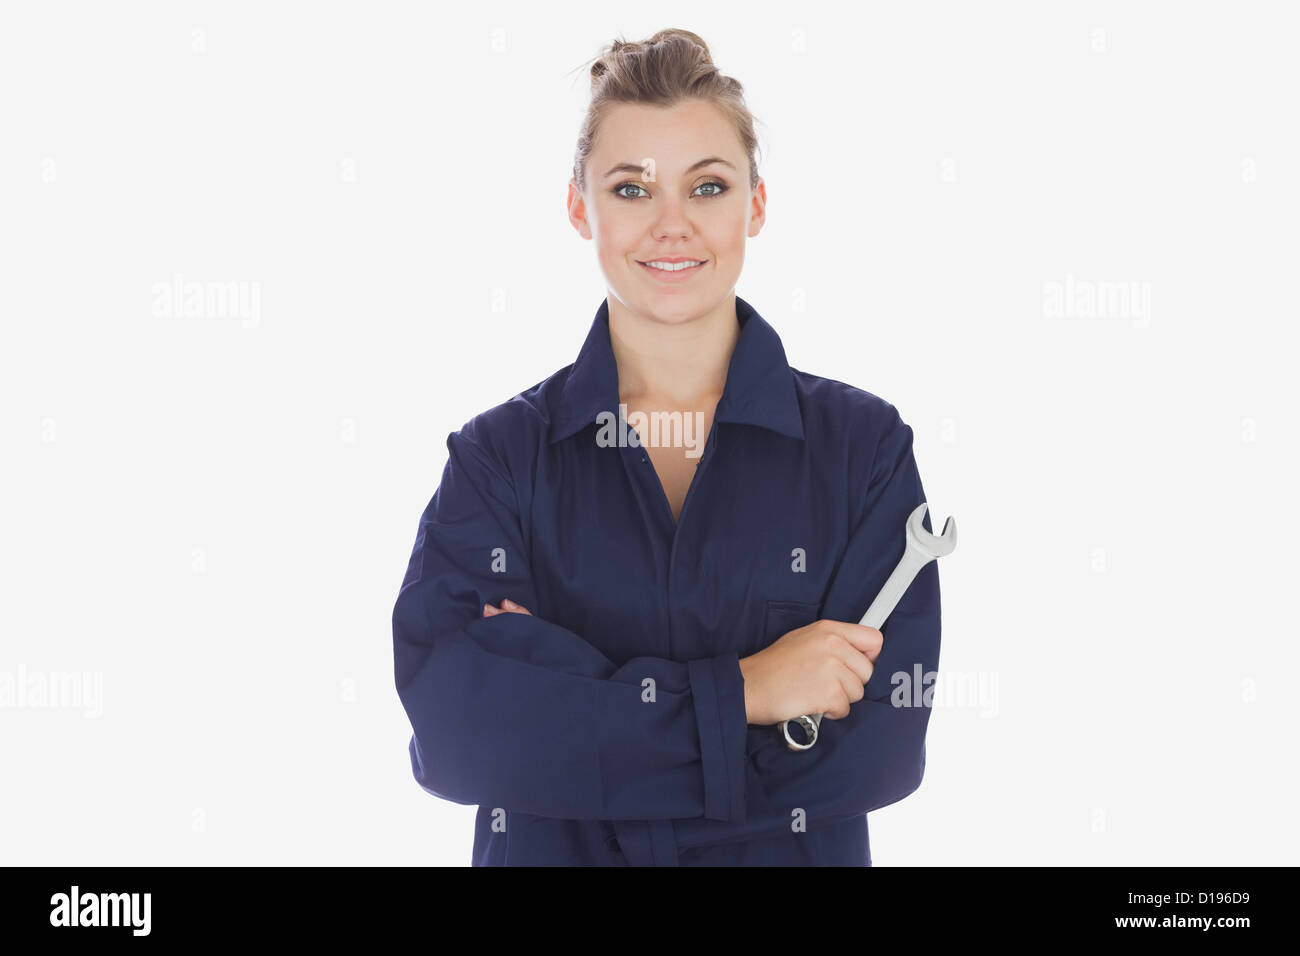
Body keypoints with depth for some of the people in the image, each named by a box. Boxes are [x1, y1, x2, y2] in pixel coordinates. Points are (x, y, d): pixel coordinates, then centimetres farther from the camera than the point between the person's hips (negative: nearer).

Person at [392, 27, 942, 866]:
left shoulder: (863, 443, -7)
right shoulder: (498, 454, -6)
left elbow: (881, 744, -17)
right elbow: (448, 733, -18)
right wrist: (737, 693, -24)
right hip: (550, 850, 0)